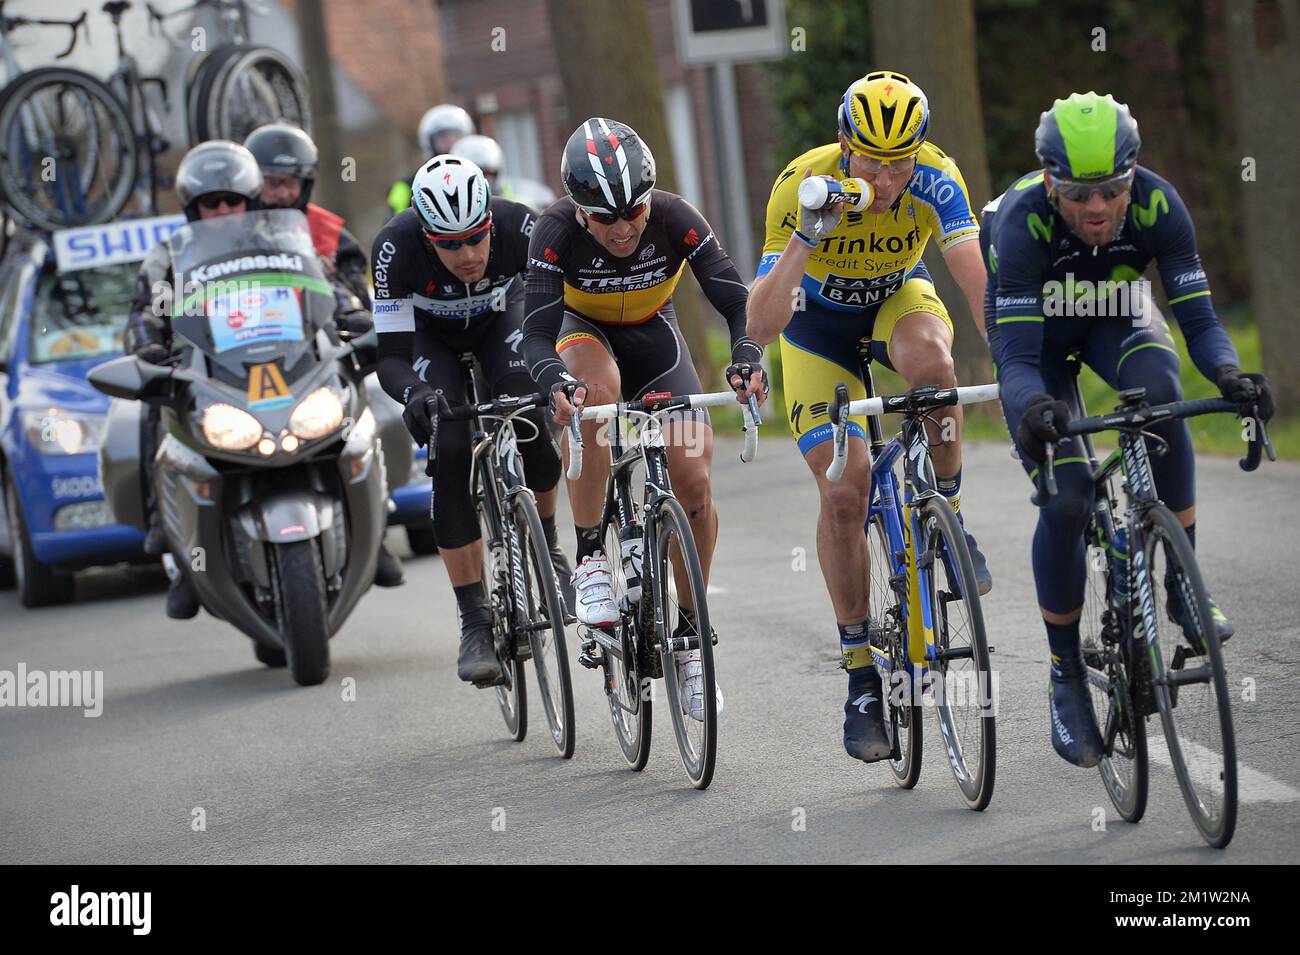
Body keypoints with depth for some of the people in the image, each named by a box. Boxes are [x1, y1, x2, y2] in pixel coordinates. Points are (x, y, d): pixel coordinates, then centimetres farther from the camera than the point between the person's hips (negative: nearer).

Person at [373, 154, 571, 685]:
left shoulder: (519, 226, -35)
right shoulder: (396, 248, -37)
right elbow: (390, 357, -34)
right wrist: (415, 393, -56)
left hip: (500, 316, 1)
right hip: (429, 335, -1)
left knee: (527, 415, -28)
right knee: (451, 452, -21)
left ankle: (545, 542, 1)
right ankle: (475, 622, -14)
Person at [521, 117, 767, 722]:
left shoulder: (675, 219, -29)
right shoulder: (557, 232, -32)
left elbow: (736, 302, -30)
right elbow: (537, 335, -37)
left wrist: (747, 357, -51)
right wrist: (556, 382, -59)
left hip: (654, 335, 2)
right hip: (583, 332, -2)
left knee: (694, 486, -13)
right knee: (596, 390, -39)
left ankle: (688, 631, 8)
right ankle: (590, 559, -25)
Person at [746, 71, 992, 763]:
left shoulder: (935, 177, -29)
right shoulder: (802, 185, -32)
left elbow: (979, 283, -36)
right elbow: (760, 325, -36)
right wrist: (807, 238, -47)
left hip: (899, 298, 1)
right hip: (820, 322, -1)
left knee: (930, 359, -38)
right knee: (842, 492, -15)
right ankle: (861, 678, -2)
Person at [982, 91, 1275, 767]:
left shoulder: (1157, 205, -31)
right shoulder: (1023, 221, -38)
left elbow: (1197, 317, -31)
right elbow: (1017, 356, -40)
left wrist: (1229, 374, -52)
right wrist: (1033, 408, -62)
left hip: (1114, 312, 2)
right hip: (1035, 324, -2)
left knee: (1157, 389, -33)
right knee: (1065, 500, -15)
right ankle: (1067, 676, 3)